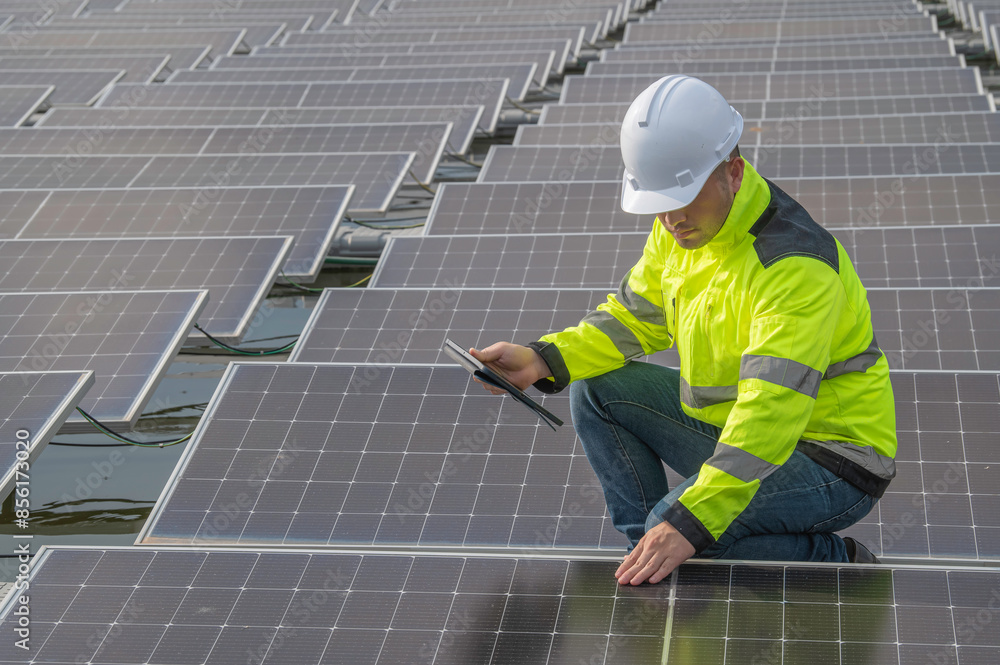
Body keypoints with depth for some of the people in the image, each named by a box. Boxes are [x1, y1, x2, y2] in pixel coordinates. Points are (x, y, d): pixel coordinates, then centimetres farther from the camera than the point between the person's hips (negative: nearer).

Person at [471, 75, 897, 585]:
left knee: (680, 524, -30)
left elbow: (772, 412, -38)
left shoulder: (796, 265, -30)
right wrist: (543, 360, -9)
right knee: (596, 391, 1)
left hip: (830, 461, -9)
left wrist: (688, 525, -47)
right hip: (734, 426, 9)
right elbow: (635, 317, 9)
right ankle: (651, 563, 6)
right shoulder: (685, 223, -2)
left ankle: (841, 565, -7)